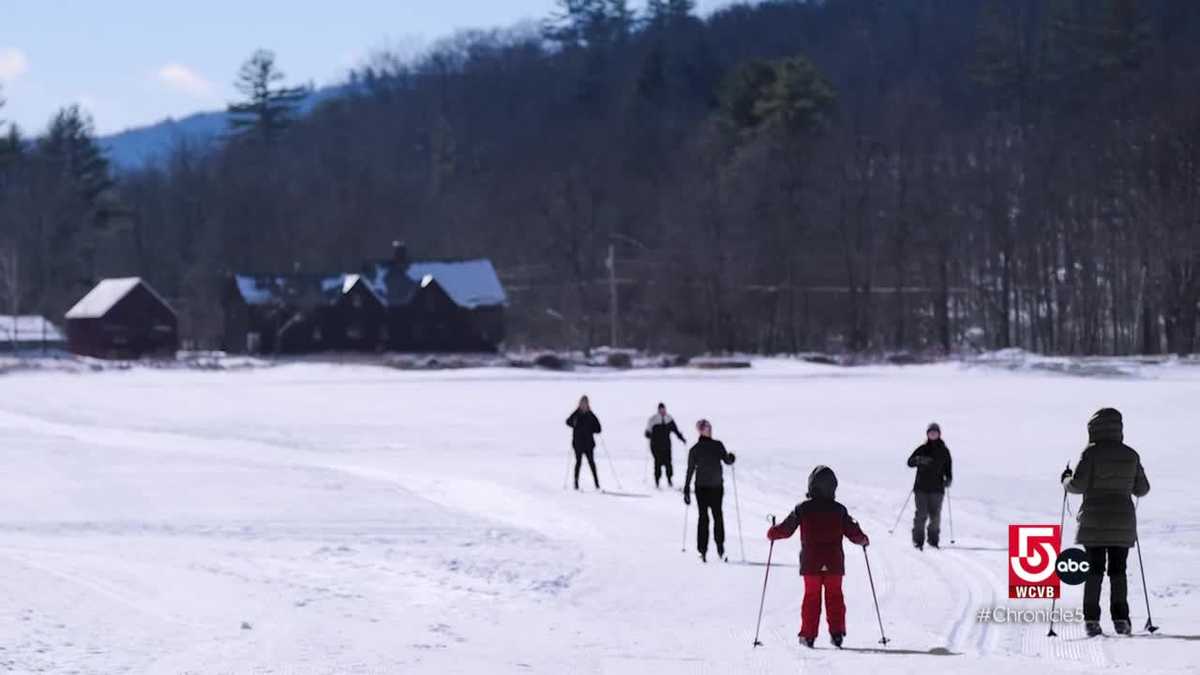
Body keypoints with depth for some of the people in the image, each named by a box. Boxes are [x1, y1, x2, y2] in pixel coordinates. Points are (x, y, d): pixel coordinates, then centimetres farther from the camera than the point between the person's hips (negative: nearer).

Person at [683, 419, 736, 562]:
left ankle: (702, 550, -1)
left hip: (701, 487, 0)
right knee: (718, 516, 12)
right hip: (717, 486, 0)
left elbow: (690, 470, -3)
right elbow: (727, 460, -3)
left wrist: (686, 490, 2)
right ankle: (720, 549, 4)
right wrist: (731, 457, 22)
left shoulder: (694, 450, -5)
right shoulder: (718, 445, -8)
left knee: (703, 517, 7)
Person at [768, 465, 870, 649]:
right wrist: (863, 539, 23)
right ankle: (837, 632, 2)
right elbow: (854, 534, 1)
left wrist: (772, 533, 18)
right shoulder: (839, 510, -3)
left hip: (811, 563, 0)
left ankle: (808, 635, 3)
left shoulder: (802, 509, -6)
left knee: (811, 597, 8)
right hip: (834, 563, 0)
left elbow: (786, 530, -2)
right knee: (835, 596, 10)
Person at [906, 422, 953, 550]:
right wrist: (918, 460, -25)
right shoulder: (922, 449, 4)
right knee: (921, 514, -6)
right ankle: (918, 540, 1)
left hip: (937, 488, 1)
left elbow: (947, 468, 15)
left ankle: (933, 539, 13)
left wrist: (948, 479, -3)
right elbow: (910, 462, -4)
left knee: (935, 515, -1)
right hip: (921, 487, -1)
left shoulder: (944, 451, 9)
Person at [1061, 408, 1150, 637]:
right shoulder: (1130, 455, 4)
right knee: (1118, 570, 8)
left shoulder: (1091, 453, -8)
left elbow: (1078, 485, -13)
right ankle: (1120, 619, 1)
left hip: (1094, 522, -2)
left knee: (1095, 570, 2)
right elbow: (1142, 489, 10)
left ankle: (1091, 619, -3)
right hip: (1122, 522, 2)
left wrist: (1066, 480, 9)